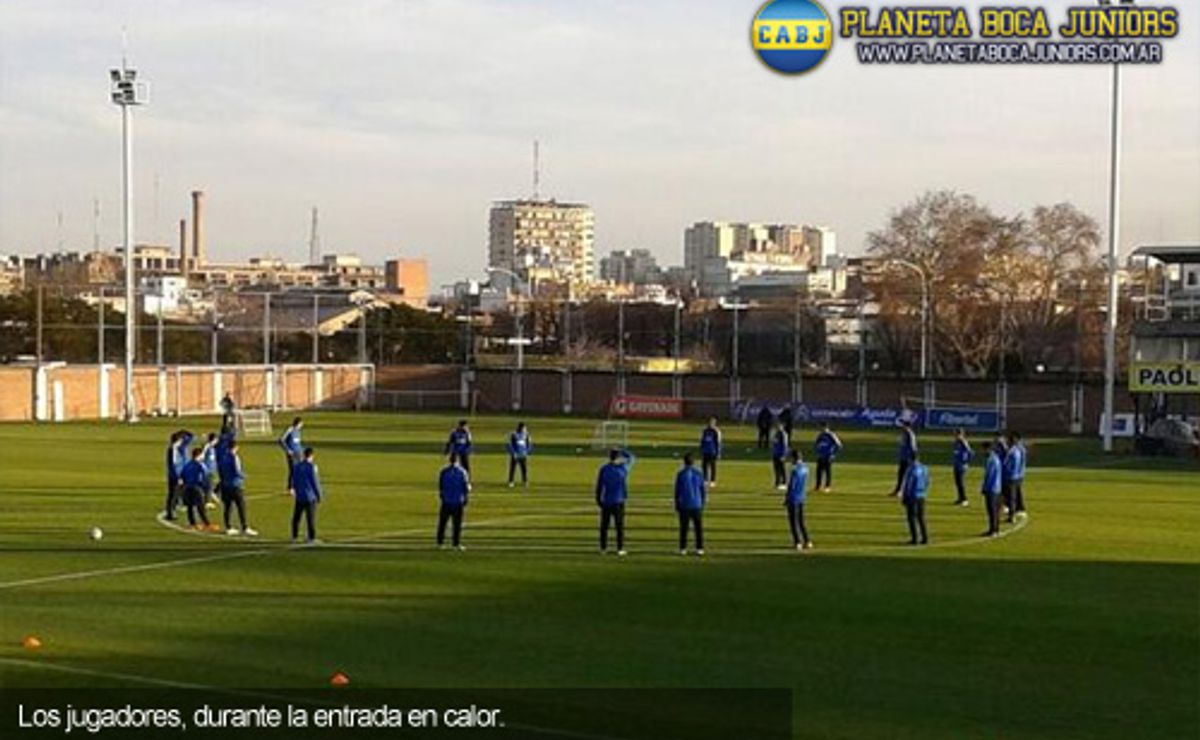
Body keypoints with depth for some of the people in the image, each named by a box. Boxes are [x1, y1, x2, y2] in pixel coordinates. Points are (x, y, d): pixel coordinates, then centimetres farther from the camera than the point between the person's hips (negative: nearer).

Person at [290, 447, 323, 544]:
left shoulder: (297, 466, 3)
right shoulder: (312, 466, -13)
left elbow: (294, 482, 10)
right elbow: (315, 482, -11)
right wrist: (319, 495, -1)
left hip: (299, 496, 5)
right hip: (310, 497, -5)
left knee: (296, 517, 13)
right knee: (310, 518, -1)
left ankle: (294, 537, 17)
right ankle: (311, 538, 0)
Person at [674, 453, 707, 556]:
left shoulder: (680, 474, -6)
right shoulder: (699, 474, -2)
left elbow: (677, 491, -3)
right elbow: (703, 490, 2)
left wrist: (676, 505, 6)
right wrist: (703, 504, 13)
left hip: (684, 505, -1)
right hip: (696, 505, 1)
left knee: (684, 528, 5)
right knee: (698, 527, 7)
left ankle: (683, 548, 5)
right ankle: (699, 548, 5)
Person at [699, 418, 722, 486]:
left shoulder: (716, 431, -7)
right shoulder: (704, 431, 8)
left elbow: (718, 443, -6)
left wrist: (718, 453, -8)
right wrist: (701, 452, 12)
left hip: (713, 452, -4)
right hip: (705, 452, 4)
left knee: (713, 467, 1)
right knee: (704, 466, 1)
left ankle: (713, 481, 7)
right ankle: (705, 480, 5)